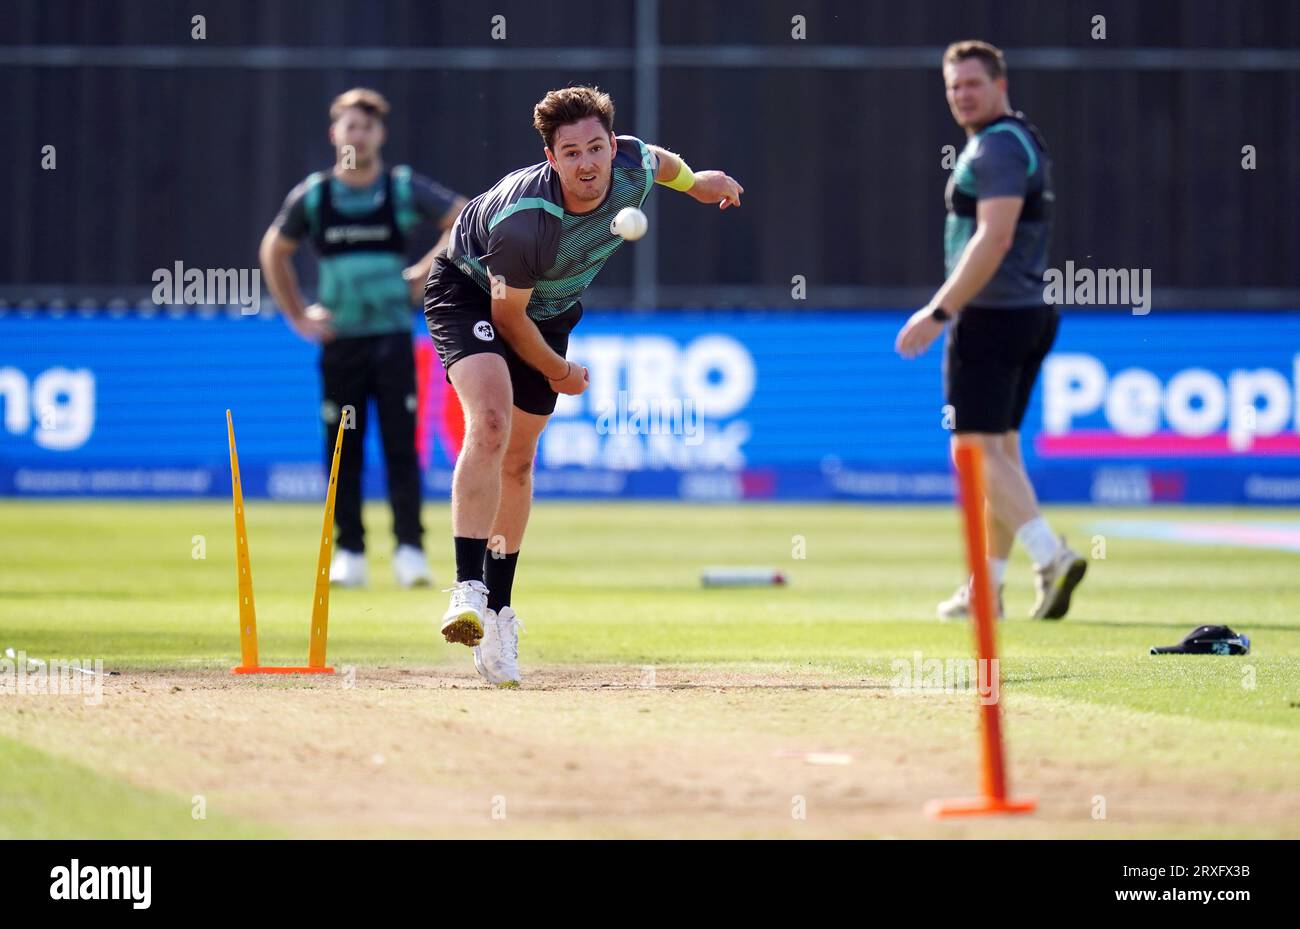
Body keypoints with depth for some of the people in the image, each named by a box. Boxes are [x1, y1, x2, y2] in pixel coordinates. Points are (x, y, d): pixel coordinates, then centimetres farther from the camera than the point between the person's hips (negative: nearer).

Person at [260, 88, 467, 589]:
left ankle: (409, 548, -6)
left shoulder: (403, 189, 0)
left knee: (401, 444, -7)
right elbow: (273, 253, 17)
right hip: (339, 341, 2)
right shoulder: (312, 195, 4)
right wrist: (298, 317, 11)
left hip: (392, 338, -2)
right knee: (342, 451, 3)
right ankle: (348, 553, 8)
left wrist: (428, 270, -1)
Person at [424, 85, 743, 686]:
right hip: (470, 293, -6)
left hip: (550, 309, 6)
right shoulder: (525, 221, -39)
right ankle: (468, 592, -37)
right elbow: (508, 317, -24)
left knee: (519, 462, 10)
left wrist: (694, 181, 27)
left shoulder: (634, 168, -23)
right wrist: (559, 372, -8)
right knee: (491, 422, -31)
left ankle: (498, 613, 23)